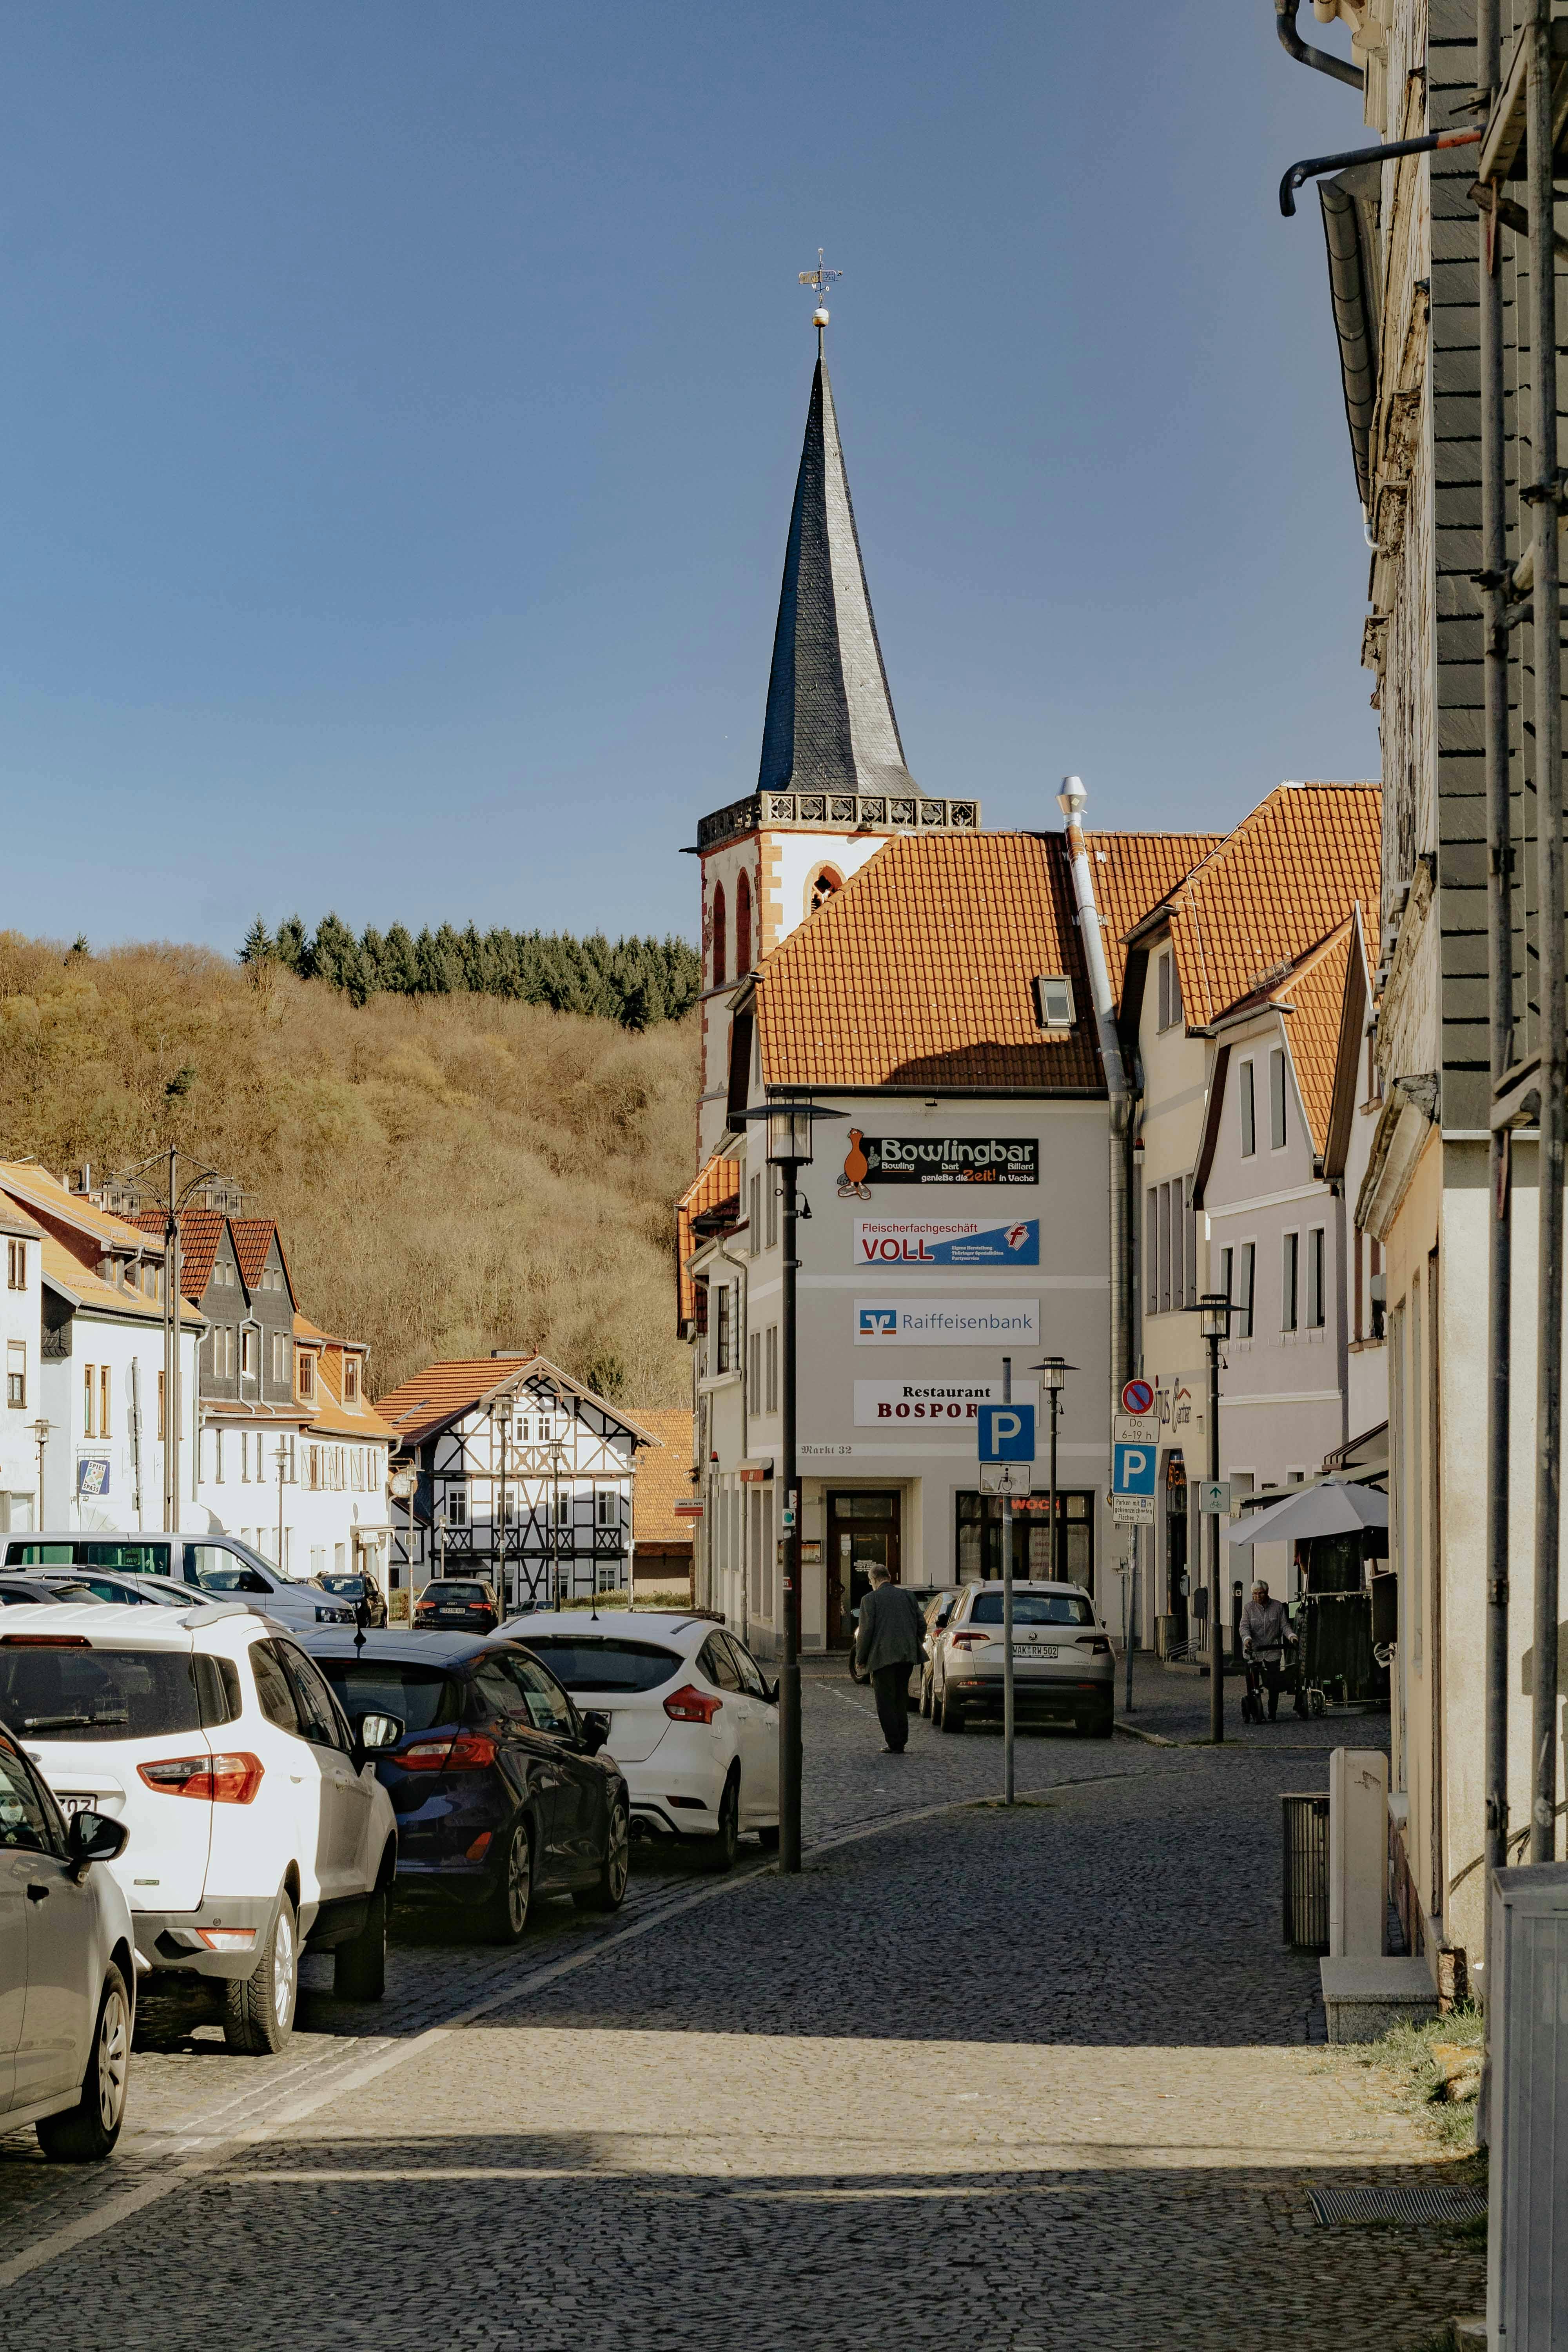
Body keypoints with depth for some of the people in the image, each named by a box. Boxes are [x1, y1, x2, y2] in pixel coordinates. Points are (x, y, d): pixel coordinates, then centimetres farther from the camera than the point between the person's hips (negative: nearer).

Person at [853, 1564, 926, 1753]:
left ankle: (894, 1744, -6)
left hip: (883, 1657, -5)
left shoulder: (870, 1599, -3)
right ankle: (900, 1742, 15)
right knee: (901, 1700, 15)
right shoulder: (908, 1596, 10)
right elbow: (921, 1624, 9)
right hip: (907, 1657, 5)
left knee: (886, 1702, 0)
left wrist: (860, 1659, -1)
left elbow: (866, 1631, -8)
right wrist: (915, 1647, 24)